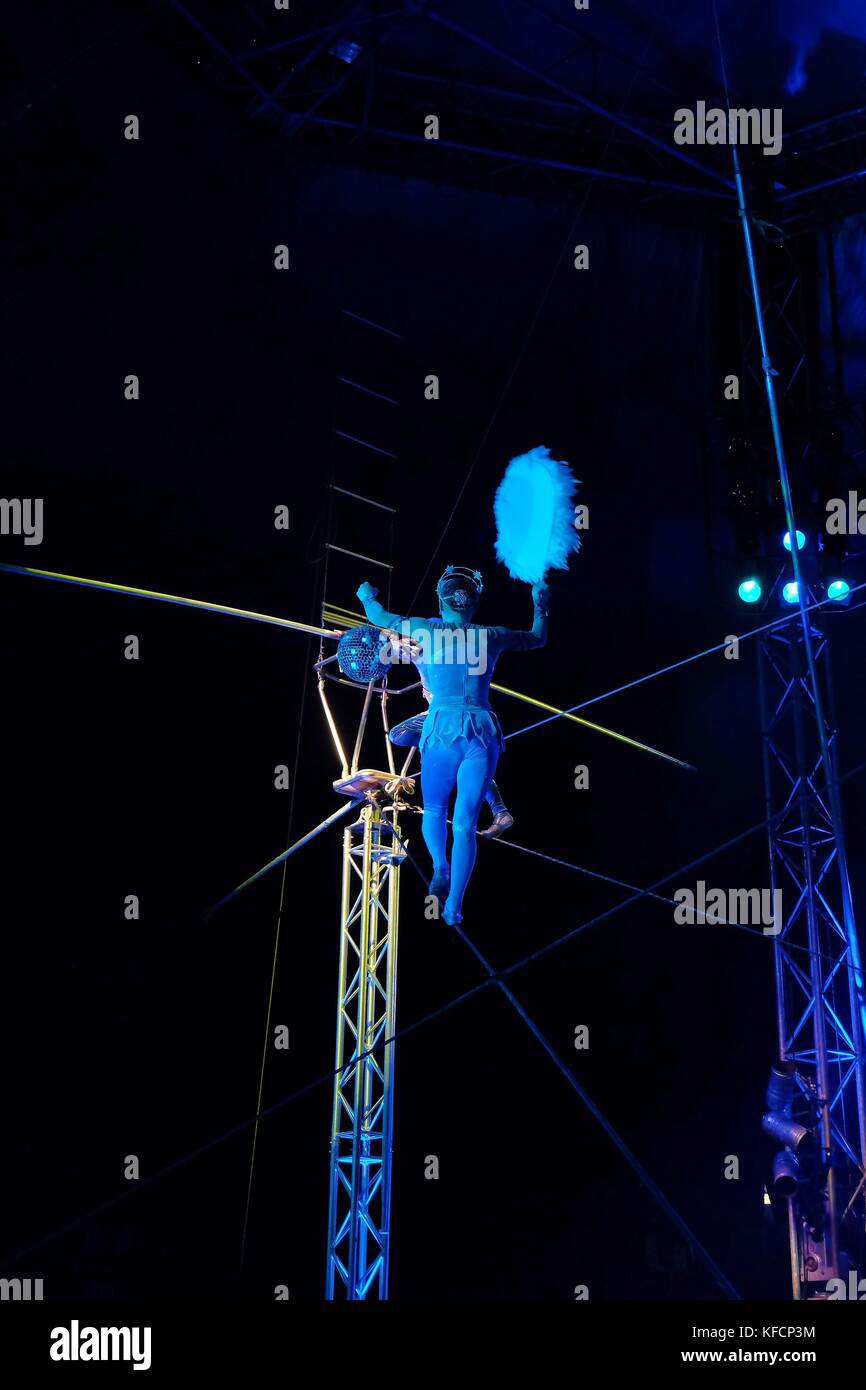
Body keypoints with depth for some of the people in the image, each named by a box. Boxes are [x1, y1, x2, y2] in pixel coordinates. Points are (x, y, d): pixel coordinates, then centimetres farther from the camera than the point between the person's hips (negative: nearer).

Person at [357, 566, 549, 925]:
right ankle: (454, 906, -8)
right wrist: (540, 605, 43)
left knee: (433, 810, 23)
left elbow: (380, 617, 18)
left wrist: (367, 597, 40)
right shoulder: (492, 636, 8)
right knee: (465, 824, 2)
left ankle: (440, 868, 1)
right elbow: (538, 638, 25)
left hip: (442, 730, -1)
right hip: (482, 733, 1)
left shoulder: (428, 629, 4)